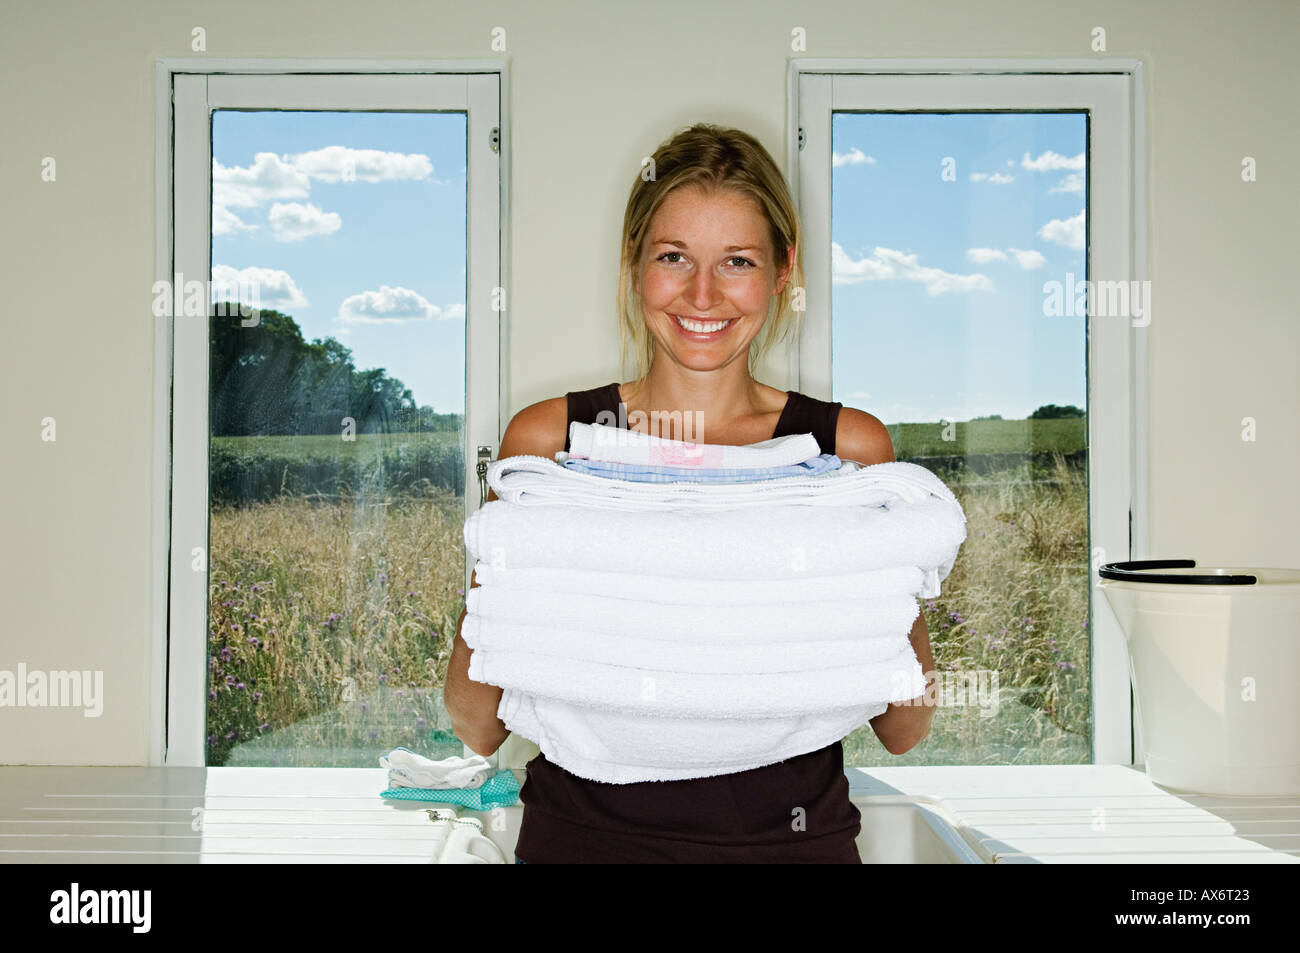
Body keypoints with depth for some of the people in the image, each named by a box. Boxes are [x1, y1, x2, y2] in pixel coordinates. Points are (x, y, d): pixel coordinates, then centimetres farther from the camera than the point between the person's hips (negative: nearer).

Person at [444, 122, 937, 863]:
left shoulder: (849, 447, -1)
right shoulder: (547, 439, -2)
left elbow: (905, 731, 1)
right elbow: (479, 729, 0)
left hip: (790, 837, 1)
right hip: (586, 833, 0)